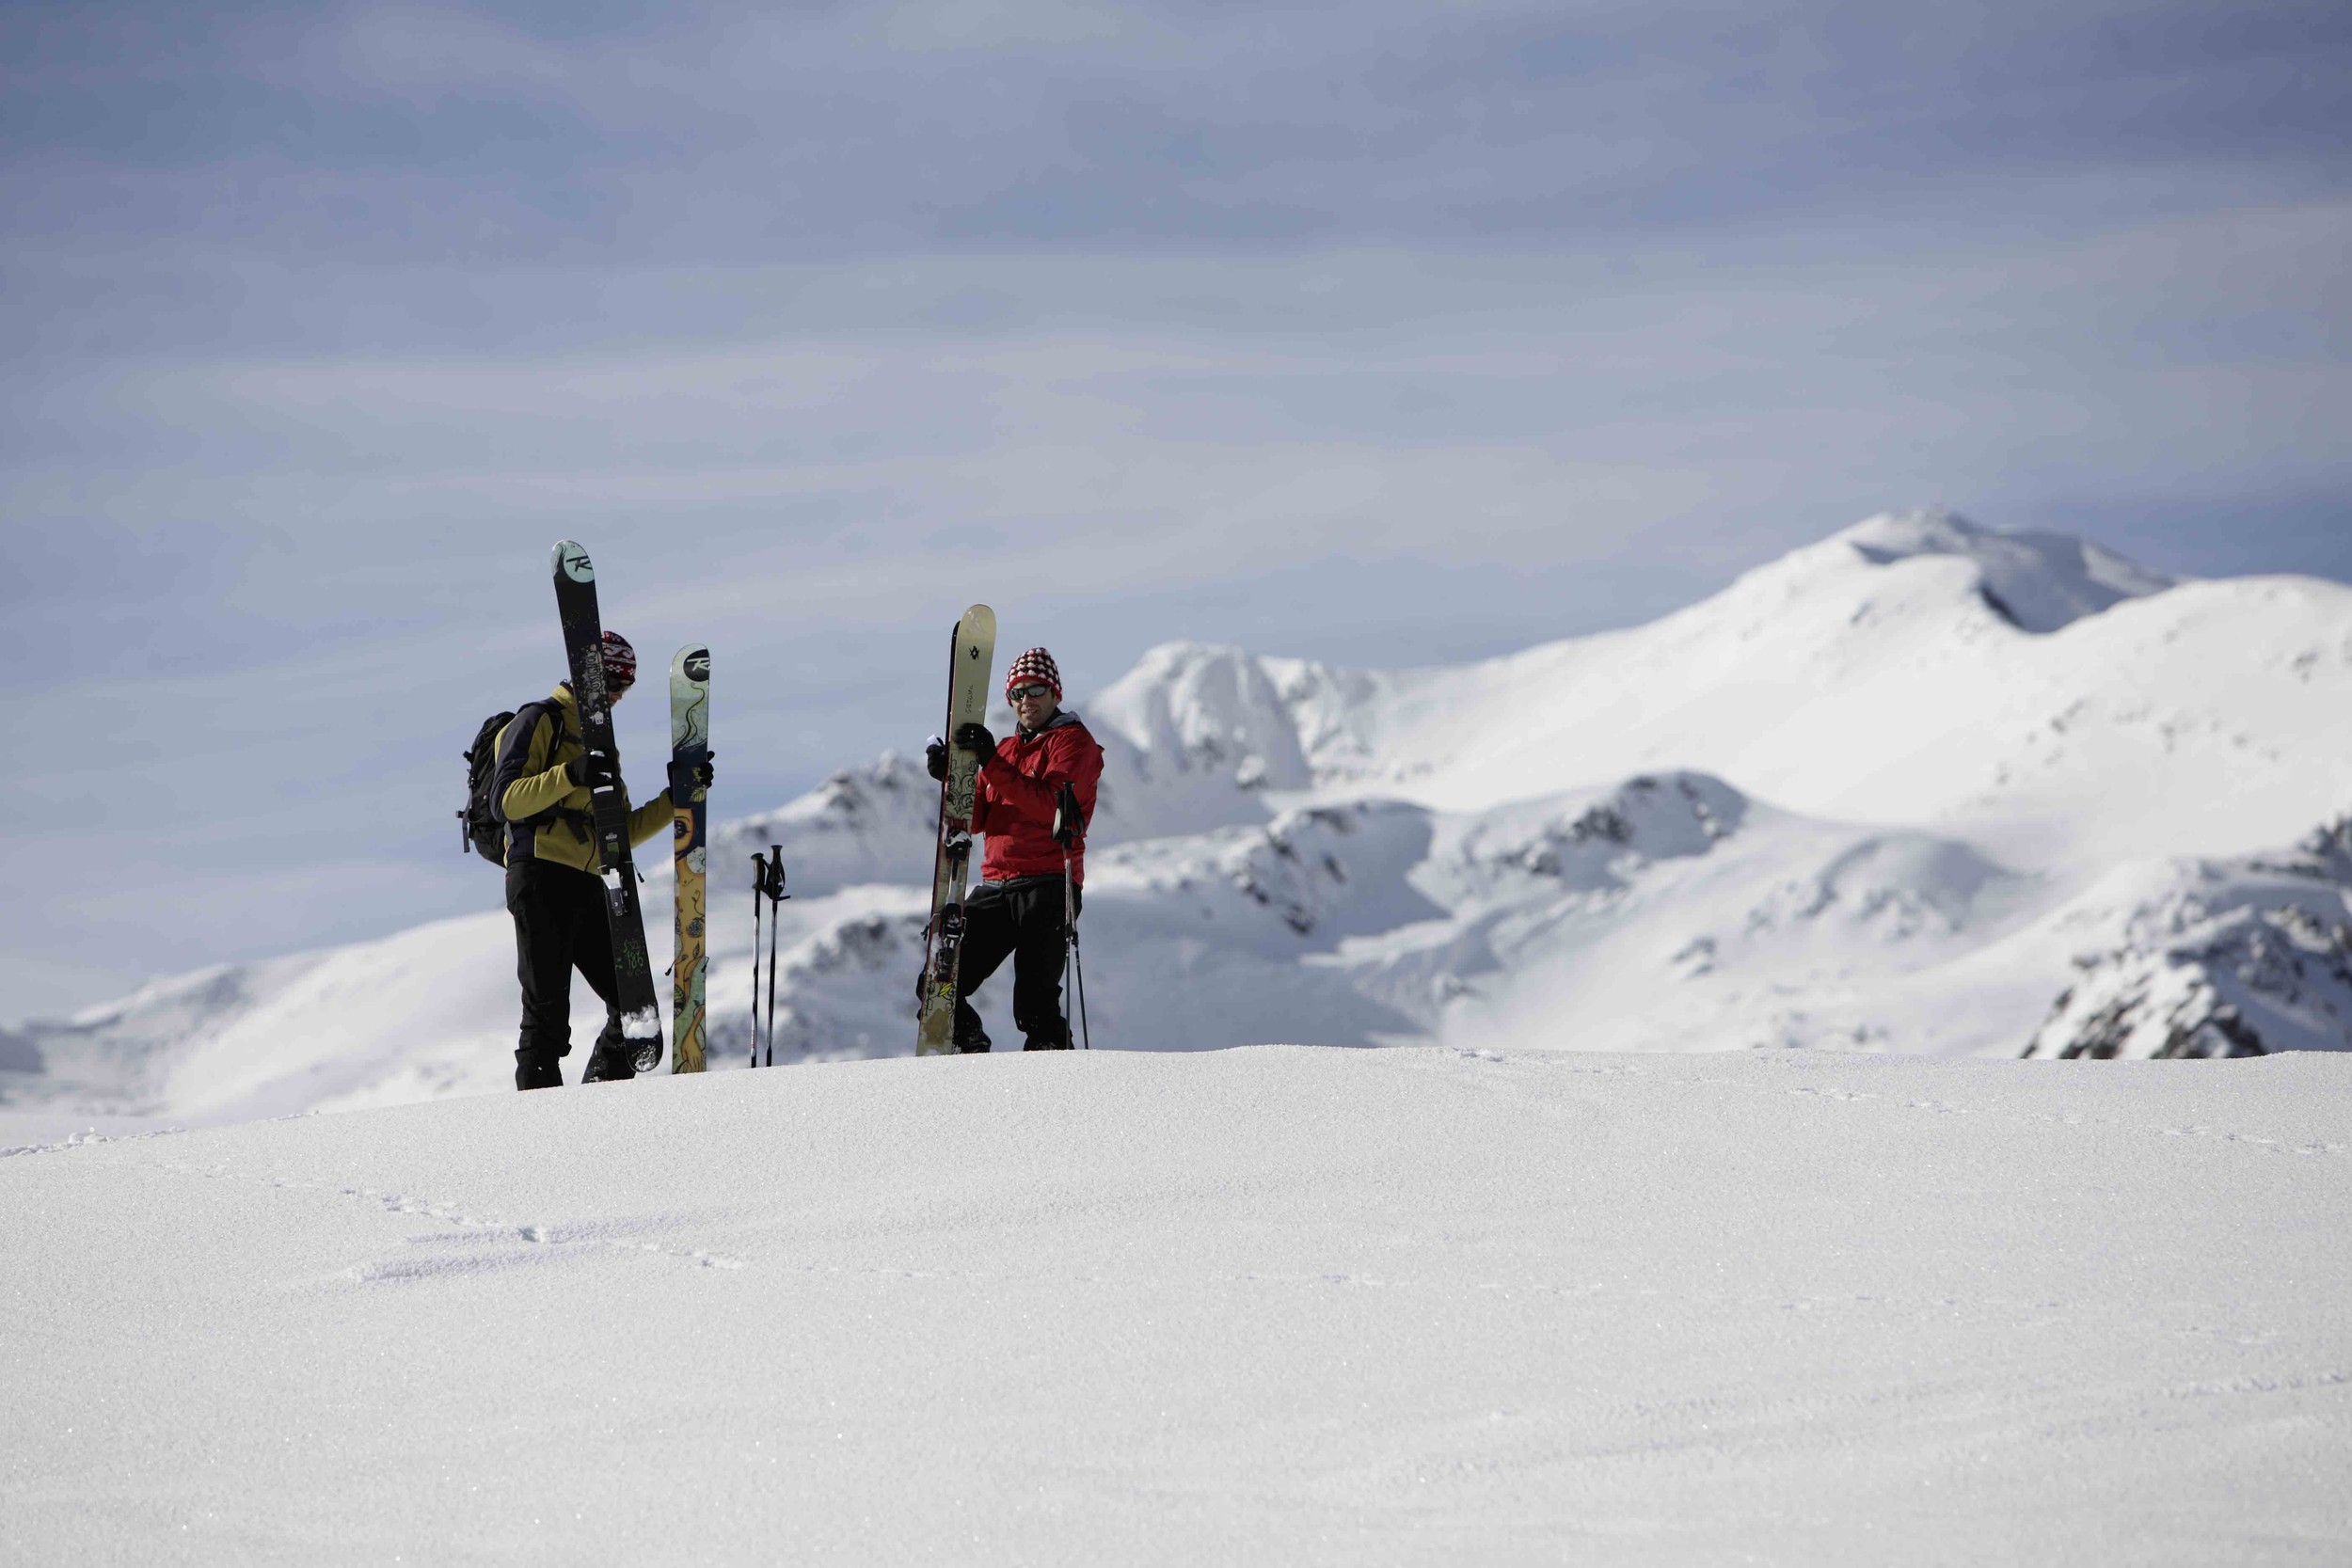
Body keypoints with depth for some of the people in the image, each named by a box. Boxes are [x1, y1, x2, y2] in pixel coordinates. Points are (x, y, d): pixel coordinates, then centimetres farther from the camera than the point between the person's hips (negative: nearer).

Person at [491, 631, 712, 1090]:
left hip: (585, 887, 8)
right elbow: (507, 799, -11)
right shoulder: (539, 722, 2)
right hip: (541, 882, -8)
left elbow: (620, 833, 26)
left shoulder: (599, 743, 28)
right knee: (548, 1013, -10)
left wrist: (677, 796, 16)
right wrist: (571, 775, -24)